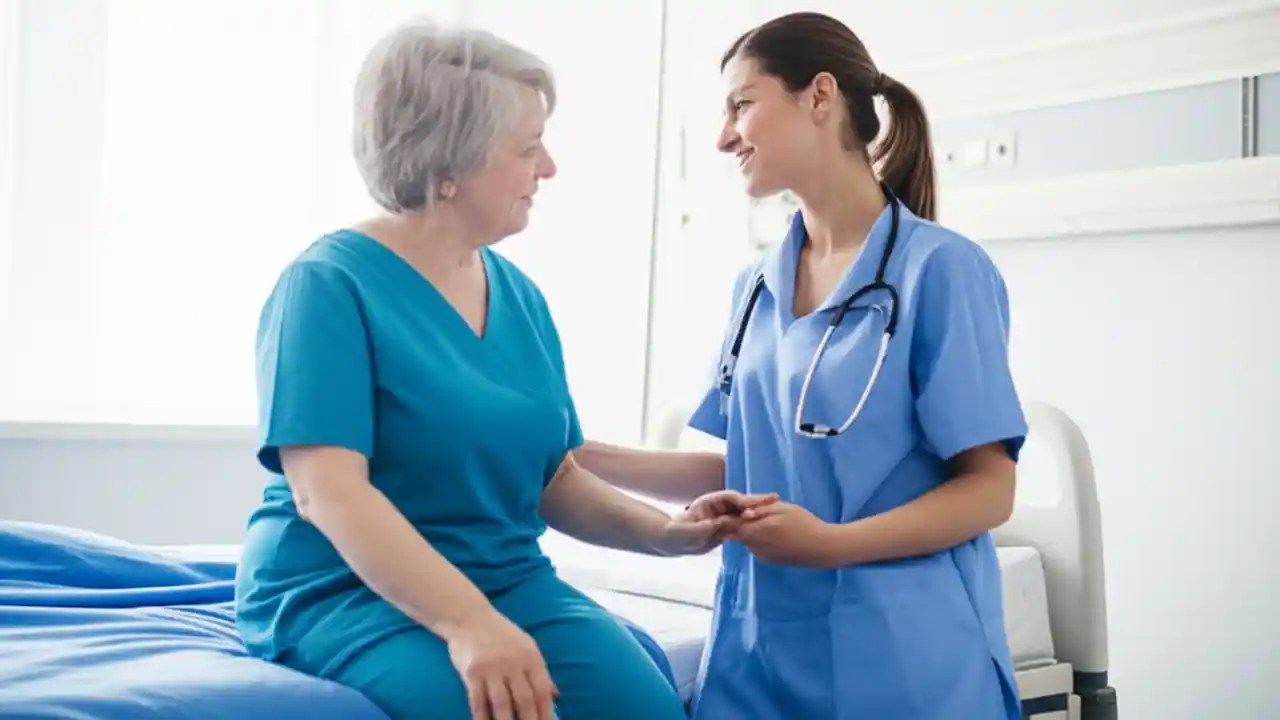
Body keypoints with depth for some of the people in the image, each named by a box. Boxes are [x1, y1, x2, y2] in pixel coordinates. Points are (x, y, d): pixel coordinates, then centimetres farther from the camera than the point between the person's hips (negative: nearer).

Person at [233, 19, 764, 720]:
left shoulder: (520, 296, 9)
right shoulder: (331, 283, -11)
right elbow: (325, 490, -22)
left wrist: (659, 530, -5)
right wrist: (465, 621, -33)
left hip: (509, 581, 6)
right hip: (343, 592, -5)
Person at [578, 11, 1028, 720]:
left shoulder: (939, 268, -10)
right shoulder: (755, 287, 9)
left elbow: (989, 488, -11)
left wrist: (832, 542, -23)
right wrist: (583, 456, 5)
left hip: (894, 649, -6)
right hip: (757, 641, 6)